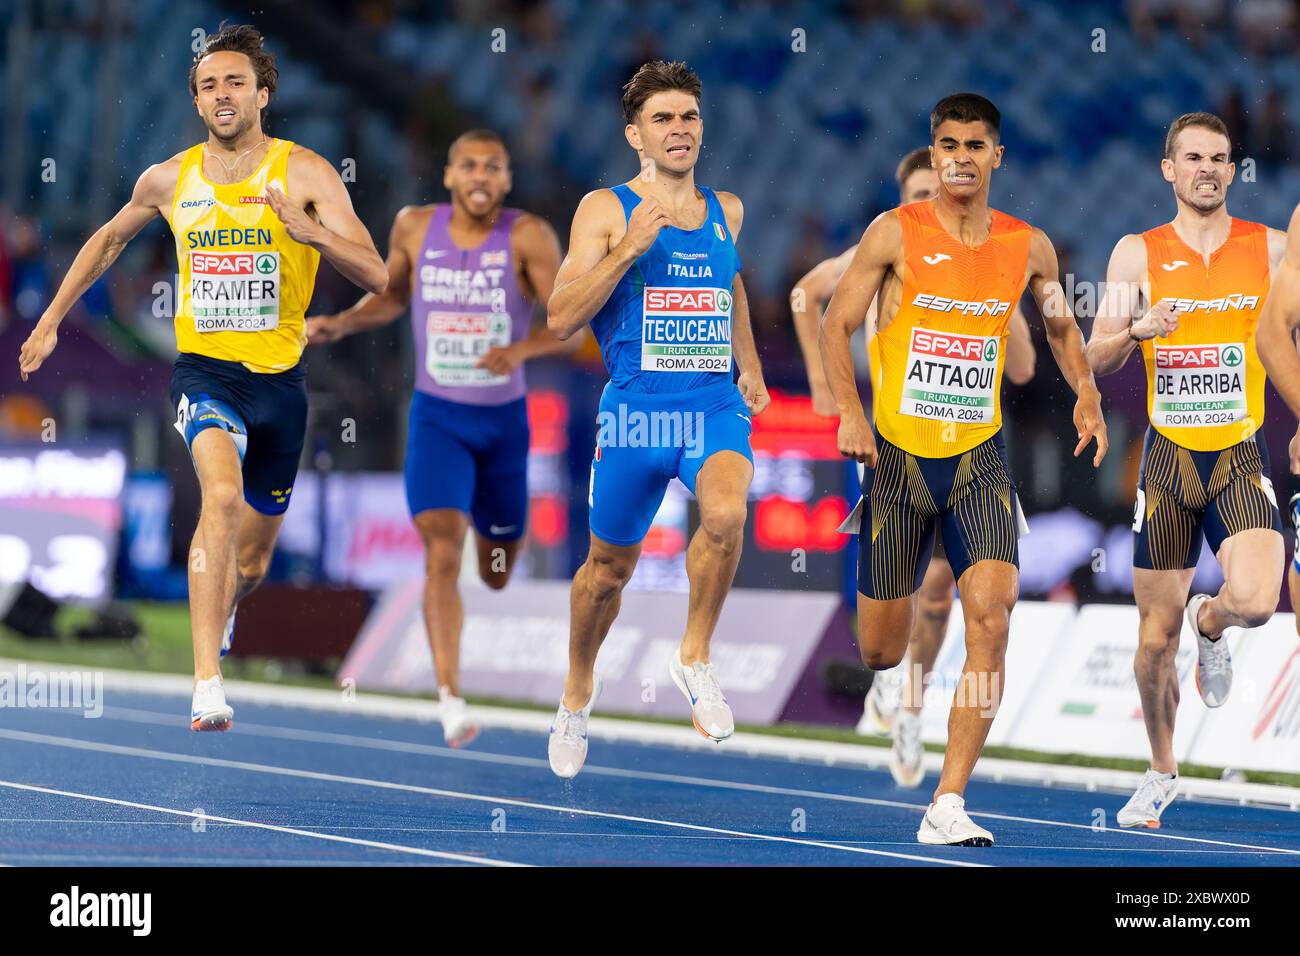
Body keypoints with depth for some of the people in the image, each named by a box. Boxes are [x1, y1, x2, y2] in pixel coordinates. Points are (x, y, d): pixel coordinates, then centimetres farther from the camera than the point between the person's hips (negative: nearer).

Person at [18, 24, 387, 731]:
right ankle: (207, 685, -37)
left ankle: (218, 617, 52)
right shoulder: (169, 180, 3)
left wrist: (312, 232, -31)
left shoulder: (305, 173, -6)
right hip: (204, 371, -1)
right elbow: (108, 240, 24)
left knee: (252, 560, 14)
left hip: (279, 377, 1)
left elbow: (376, 276, -14)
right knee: (223, 493, -31)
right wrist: (50, 321, 24)